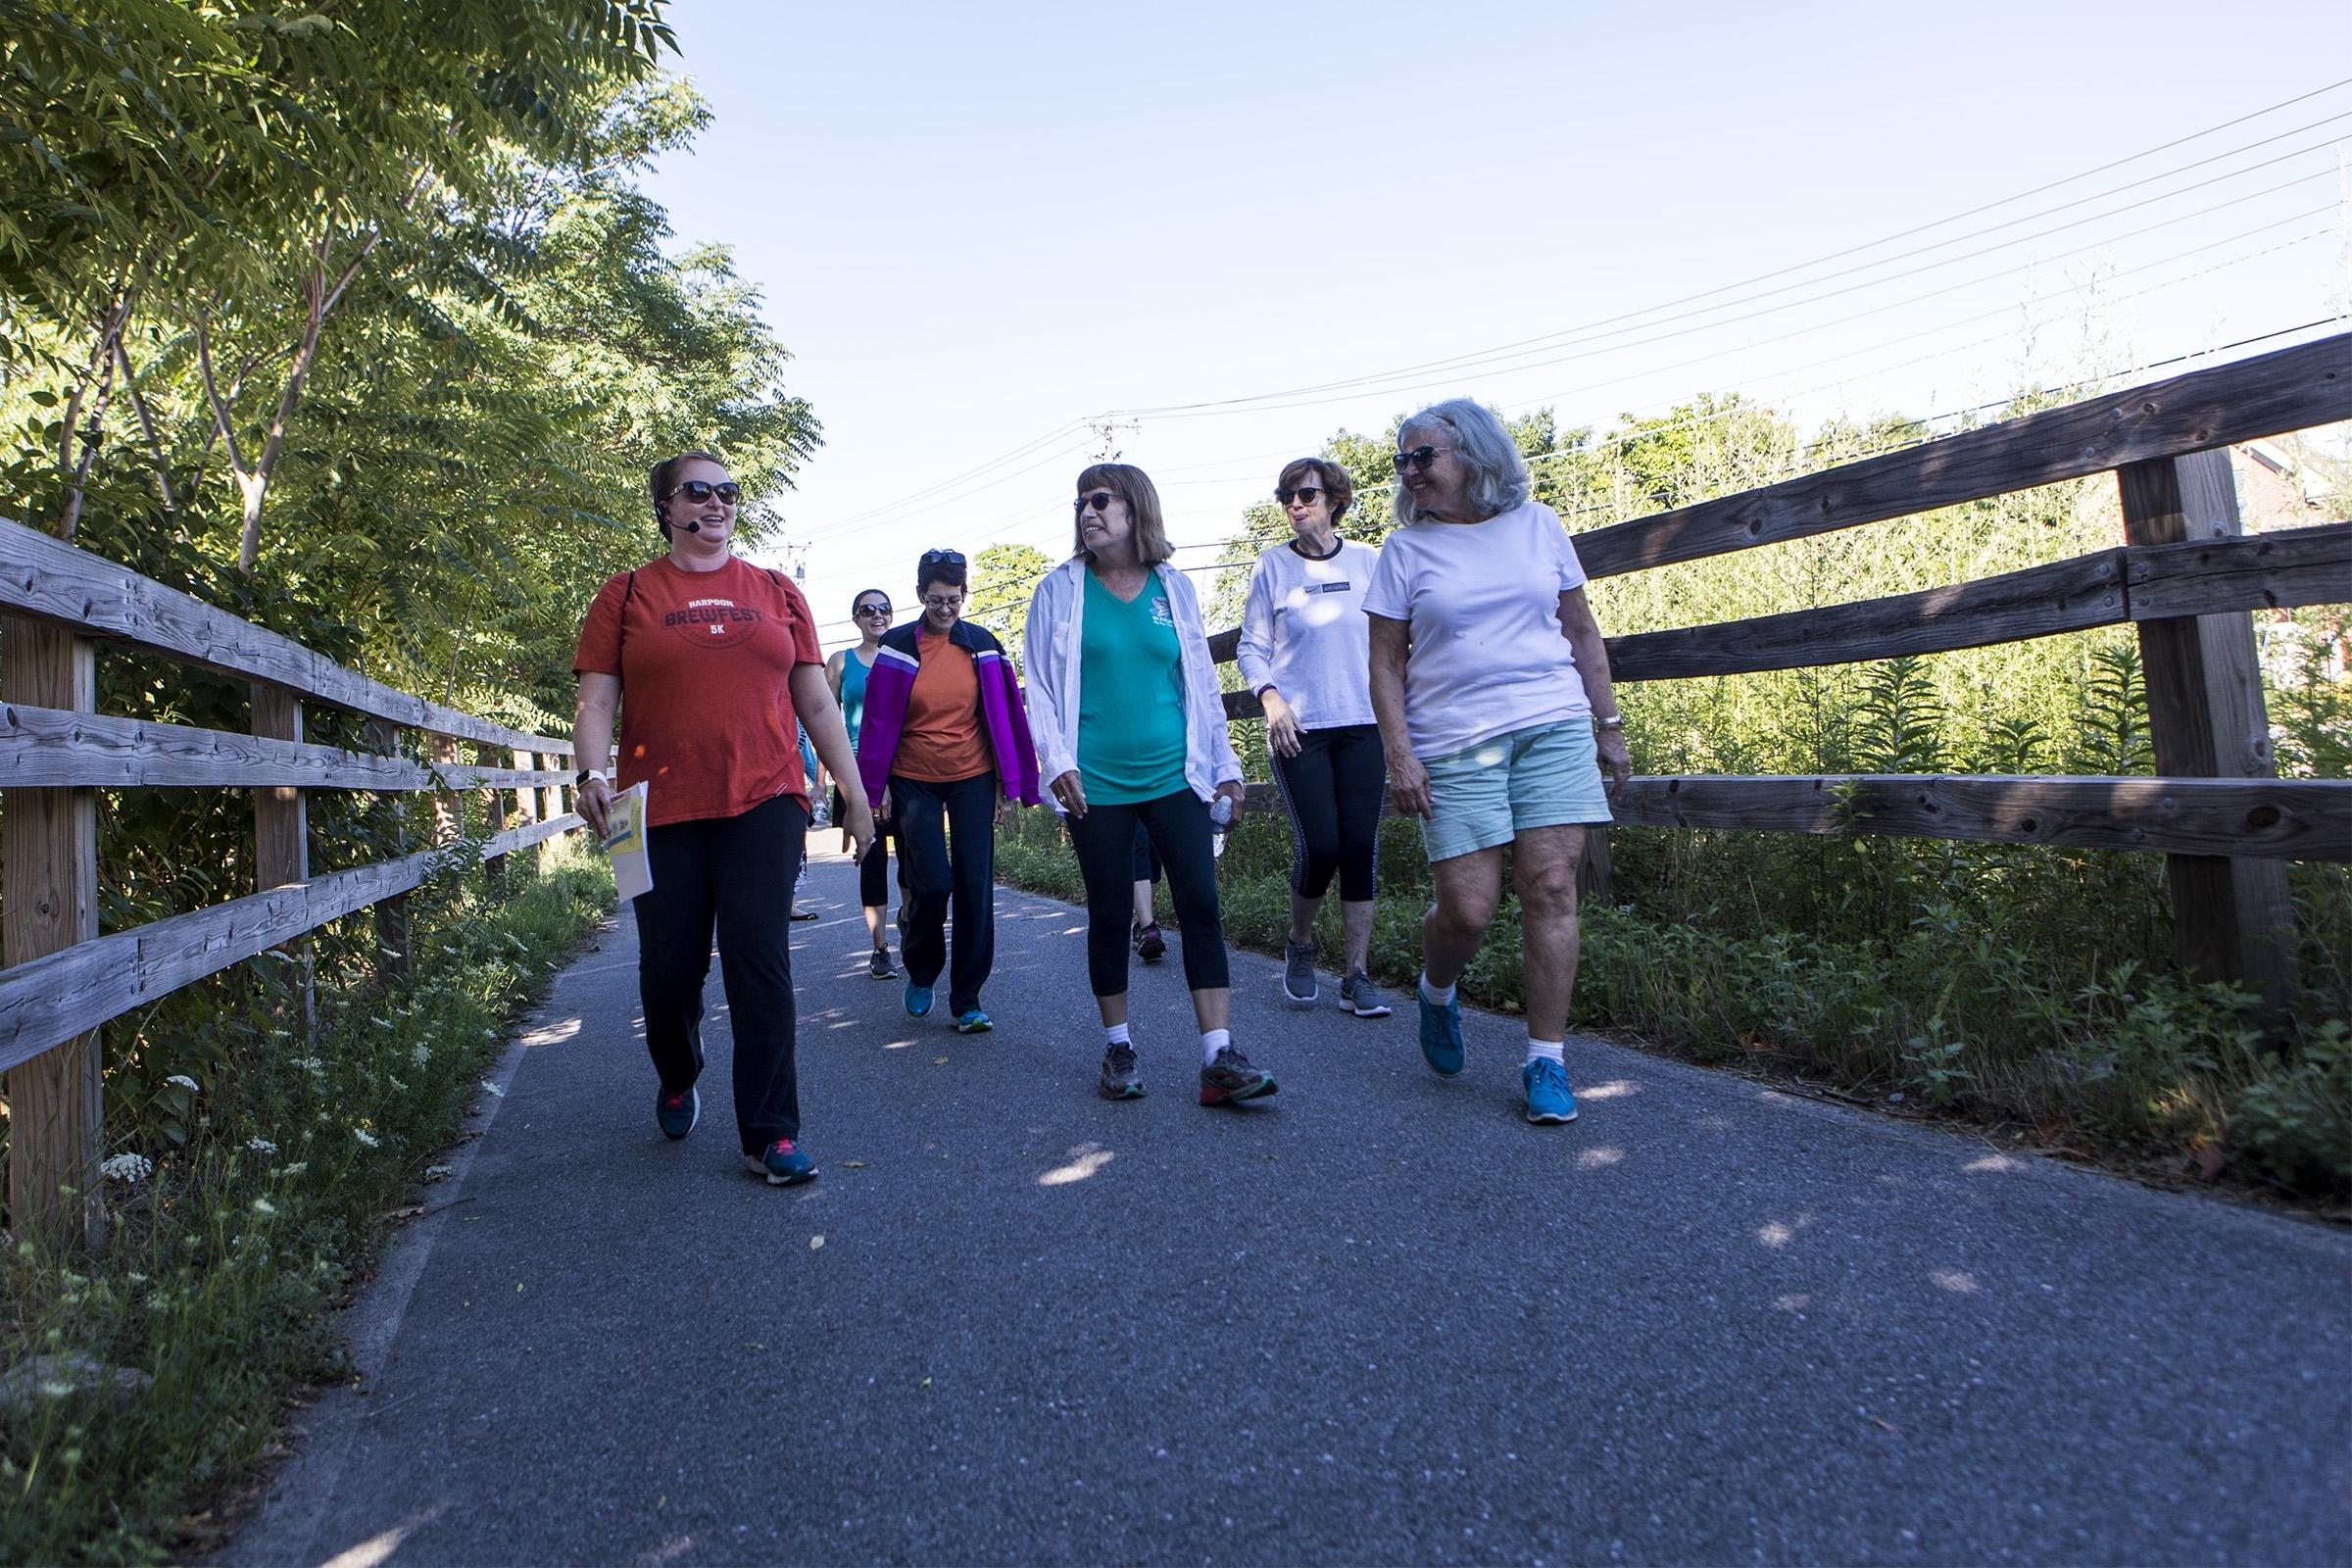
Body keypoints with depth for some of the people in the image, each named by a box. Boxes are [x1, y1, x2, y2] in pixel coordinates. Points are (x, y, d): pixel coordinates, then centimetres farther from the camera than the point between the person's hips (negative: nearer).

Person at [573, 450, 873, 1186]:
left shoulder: (776, 593, 13)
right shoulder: (627, 595, 8)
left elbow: (817, 703, 13)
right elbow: (597, 701, 3)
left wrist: (855, 791, 10)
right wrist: (594, 773, -15)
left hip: (763, 801, 0)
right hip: (662, 809, 0)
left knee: (761, 962, -6)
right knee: (670, 967, 6)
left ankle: (771, 1133, 3)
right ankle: (677, 1081, 37)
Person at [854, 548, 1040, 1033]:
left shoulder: (982, 645, 2)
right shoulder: (898, 647, -2)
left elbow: (1003, 715, 4)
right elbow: (878, 721, -1)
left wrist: (1010, 785, 1)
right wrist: (873, 789, -4)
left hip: (973, 779, 1)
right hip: (913, 781, -1)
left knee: (975, 887, -3)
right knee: (932, 884, -8)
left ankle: (967, 1001, 7)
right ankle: (921, 973, 23)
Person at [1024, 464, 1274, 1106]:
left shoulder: (1175, 587, 8)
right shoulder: (1060, 590, 3)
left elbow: (1200, 681, 12)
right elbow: (1040, 685, 3)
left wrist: (1224, 763, 11)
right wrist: (1057, 759, -9)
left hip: (1174, 776, 2)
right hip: (1097, 784, -1)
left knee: (1201, 906, -4)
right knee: (1110, 914, 6)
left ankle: (1219, 1058, -2)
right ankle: (1118, 1047, 22)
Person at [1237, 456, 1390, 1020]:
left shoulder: (1368, 561, 8)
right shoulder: (1273, 566, 4)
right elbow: (1251, 647, 5)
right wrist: (1271, 699, -11)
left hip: (1363, 724, 2)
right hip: (1299, 727, -2)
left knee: (1361, 847, -1)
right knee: (1319, 845, -8)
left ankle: (1357, 976, 6)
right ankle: (1300, 945, 20)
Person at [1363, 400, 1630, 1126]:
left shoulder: (1538, 525, 10)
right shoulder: (1406, 549, 5)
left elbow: (1582, 632, 15)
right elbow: (1386, 664, 2)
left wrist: (1609, 722, 12)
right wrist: (1399, 755, -7)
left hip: (1554, 730, 2)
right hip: (1454, 745, -1)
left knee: (1551, 889, -4)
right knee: (1467, 908, -5)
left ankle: (1546, 1062, 7)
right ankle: (1437, 992, 29)